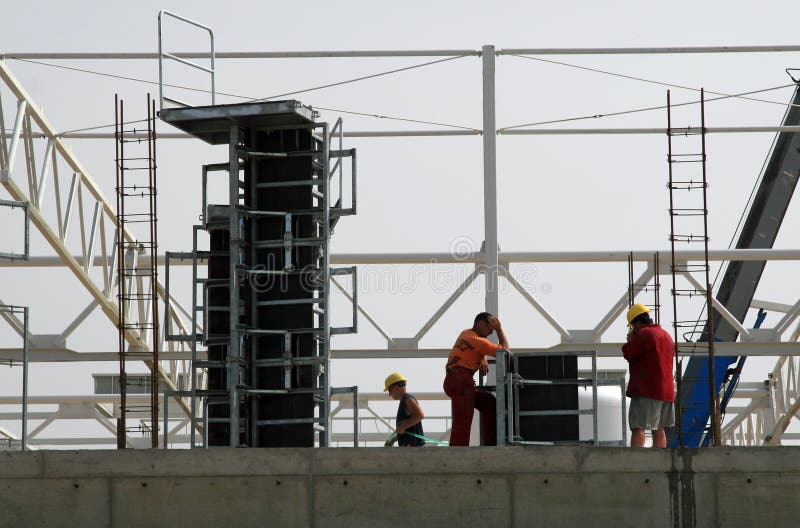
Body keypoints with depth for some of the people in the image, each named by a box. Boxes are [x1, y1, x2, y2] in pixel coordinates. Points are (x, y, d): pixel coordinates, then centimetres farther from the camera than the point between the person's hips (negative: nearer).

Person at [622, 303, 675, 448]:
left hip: (646, 391, -9)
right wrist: (634, 340, 24)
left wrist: (630, 340, 10)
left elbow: (628, 353, -10)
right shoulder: (666, 335, 19)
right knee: (659, 429, 12)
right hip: (666, 390, 9)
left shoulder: (643, 334, -11)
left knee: (638, 428, -11)